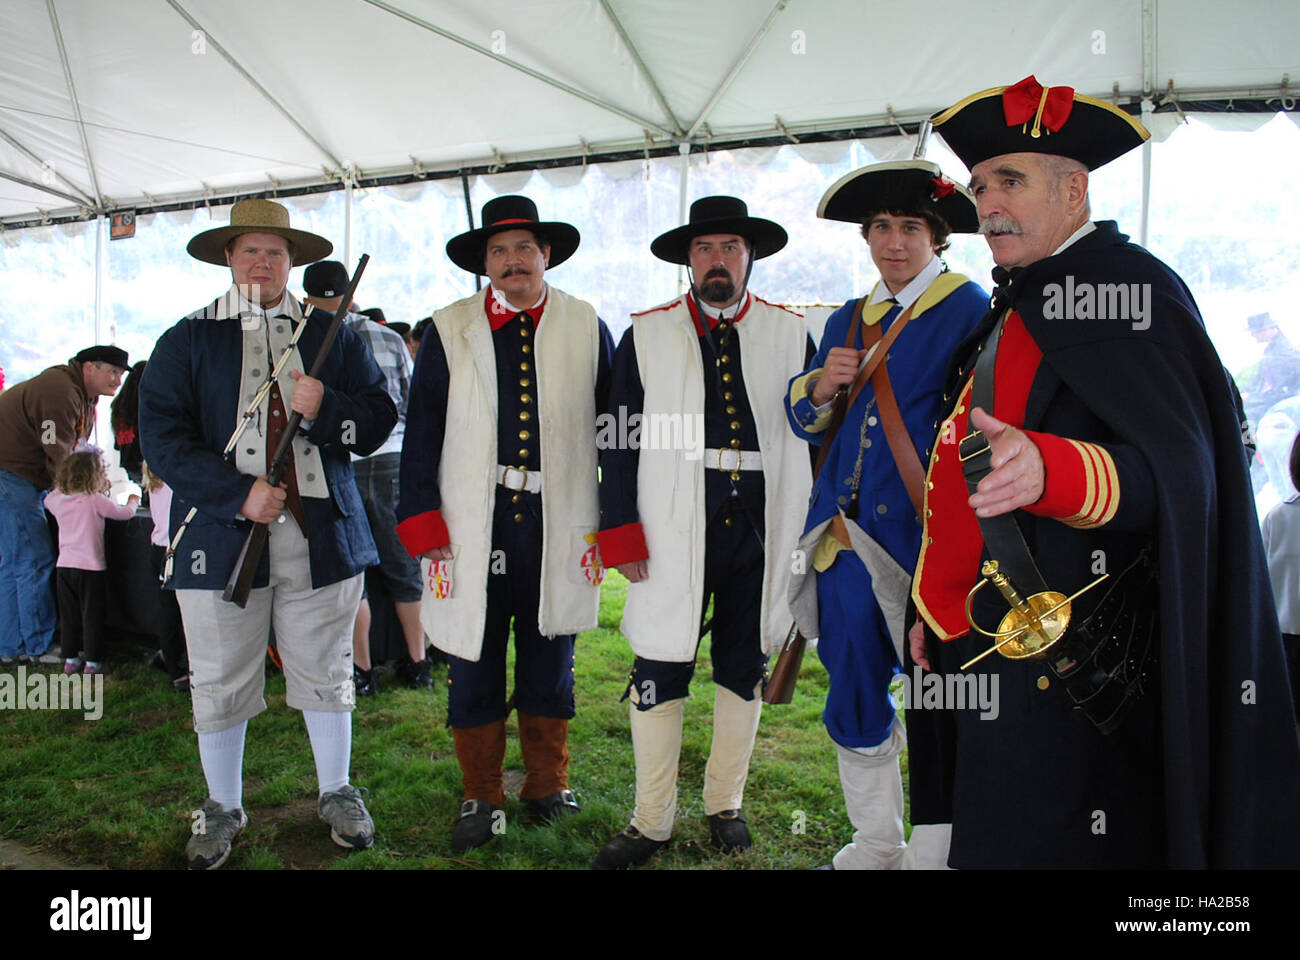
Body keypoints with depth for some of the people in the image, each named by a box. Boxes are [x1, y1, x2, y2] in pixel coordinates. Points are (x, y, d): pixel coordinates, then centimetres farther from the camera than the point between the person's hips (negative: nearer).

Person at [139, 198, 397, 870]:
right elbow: (161, 436, -2)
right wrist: (238, 494, -14)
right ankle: (222, 808, 30)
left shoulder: (334, 336, 10)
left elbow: (378, 419, 6)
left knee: (326, 676, 10)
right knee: (220, 685, 9)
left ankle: (337, 794, 29)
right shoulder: (187, 340, 6)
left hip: (321, 534, 1)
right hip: (220, 537, 0)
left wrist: (325, 407, -15)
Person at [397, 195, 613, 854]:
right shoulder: (448, 332, 6)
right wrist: (423, 525, -2)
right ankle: (481, 797, 26)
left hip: (557, 526, 0)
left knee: (550, 666, 12)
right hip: (473, 524, 0)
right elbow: (422, 435, 5)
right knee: (473, 668, 8)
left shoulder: (587, 328, 6)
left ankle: (548, 786, 31)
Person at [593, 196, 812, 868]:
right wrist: (621, 532, -5)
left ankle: (725, 805, 33)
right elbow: (621, 440, 2)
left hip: (759, 526, 2)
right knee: (659, 673, 2)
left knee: (744, 671, 13)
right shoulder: (647, 336, 4)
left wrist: (807, 523, 2)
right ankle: (651, 821, 20)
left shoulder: (790, 334, 7)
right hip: (673, 530, -1)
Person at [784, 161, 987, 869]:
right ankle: (875, 848, 33)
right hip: (848, 537, 6)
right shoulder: (848, 321, 16)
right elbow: (804, 419, 20)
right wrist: (820, 386, -2)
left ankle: (932, 856, 22)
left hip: (924, 539, -6)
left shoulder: (969, 311, -4)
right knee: (854, 702, 14)